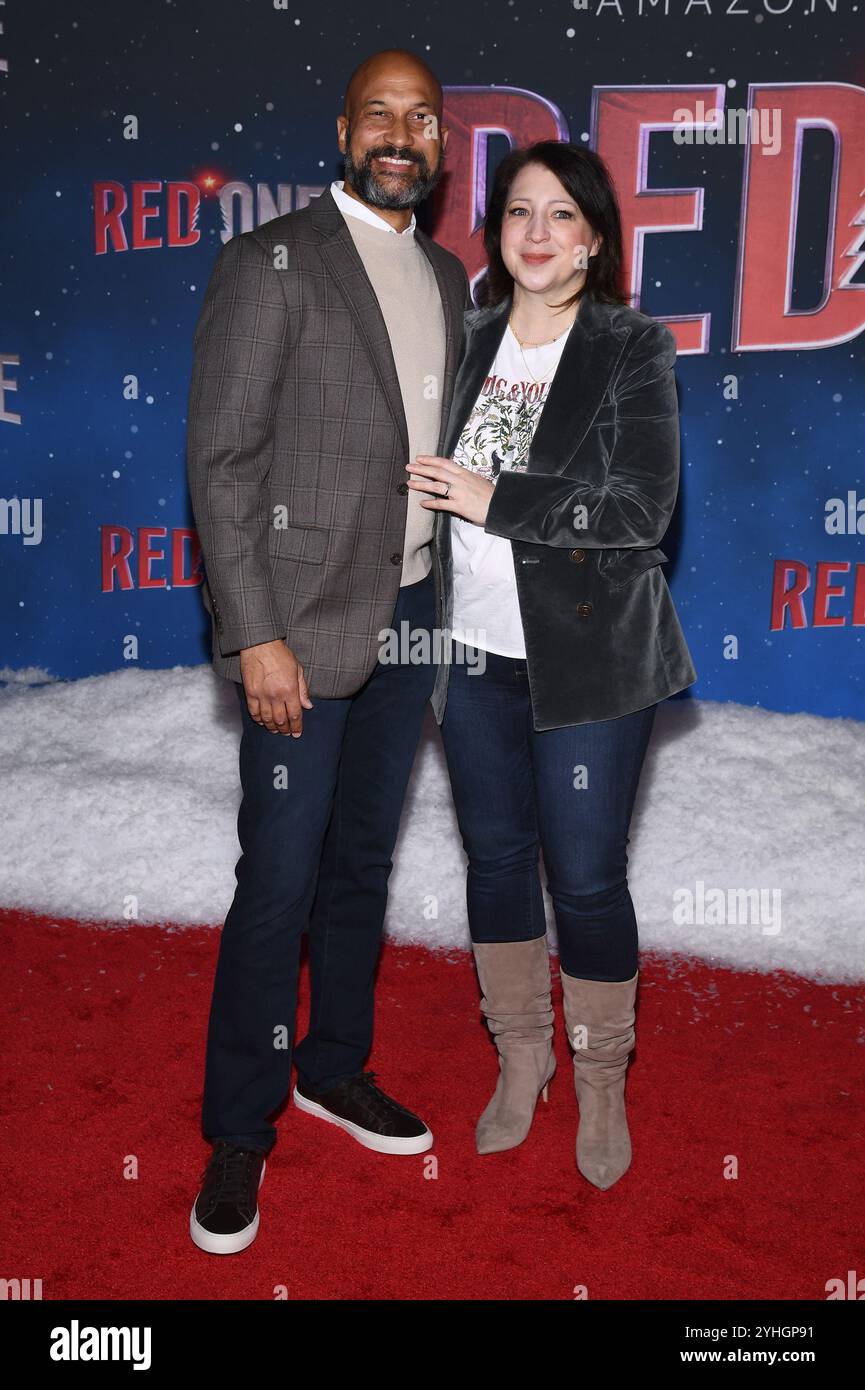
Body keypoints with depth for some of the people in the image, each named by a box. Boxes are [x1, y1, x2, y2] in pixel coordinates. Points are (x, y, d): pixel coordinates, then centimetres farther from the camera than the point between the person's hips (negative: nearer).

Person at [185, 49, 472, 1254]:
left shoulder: (446, 276, 13)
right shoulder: (271, 262, -7)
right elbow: (221, 461, -11)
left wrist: (455, 599, 9)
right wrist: (257, 635, -17)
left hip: (412, 612, 6)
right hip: (305, 620, -6)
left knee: (364, 858, 16)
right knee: (279, 882, -1)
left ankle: (335, 1069, 33)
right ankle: (239, 1133, 17)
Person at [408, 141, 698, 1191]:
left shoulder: (634, 348, -5)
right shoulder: (470, 340, 8)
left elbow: (642, 509, -15)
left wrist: (496, 500, -18)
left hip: (588, 663, -4)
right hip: (476, 656, 4)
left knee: (587, 877, 1)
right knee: (495, 858, 12)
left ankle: (601, 1082, 24)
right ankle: (520, 1059, 32)